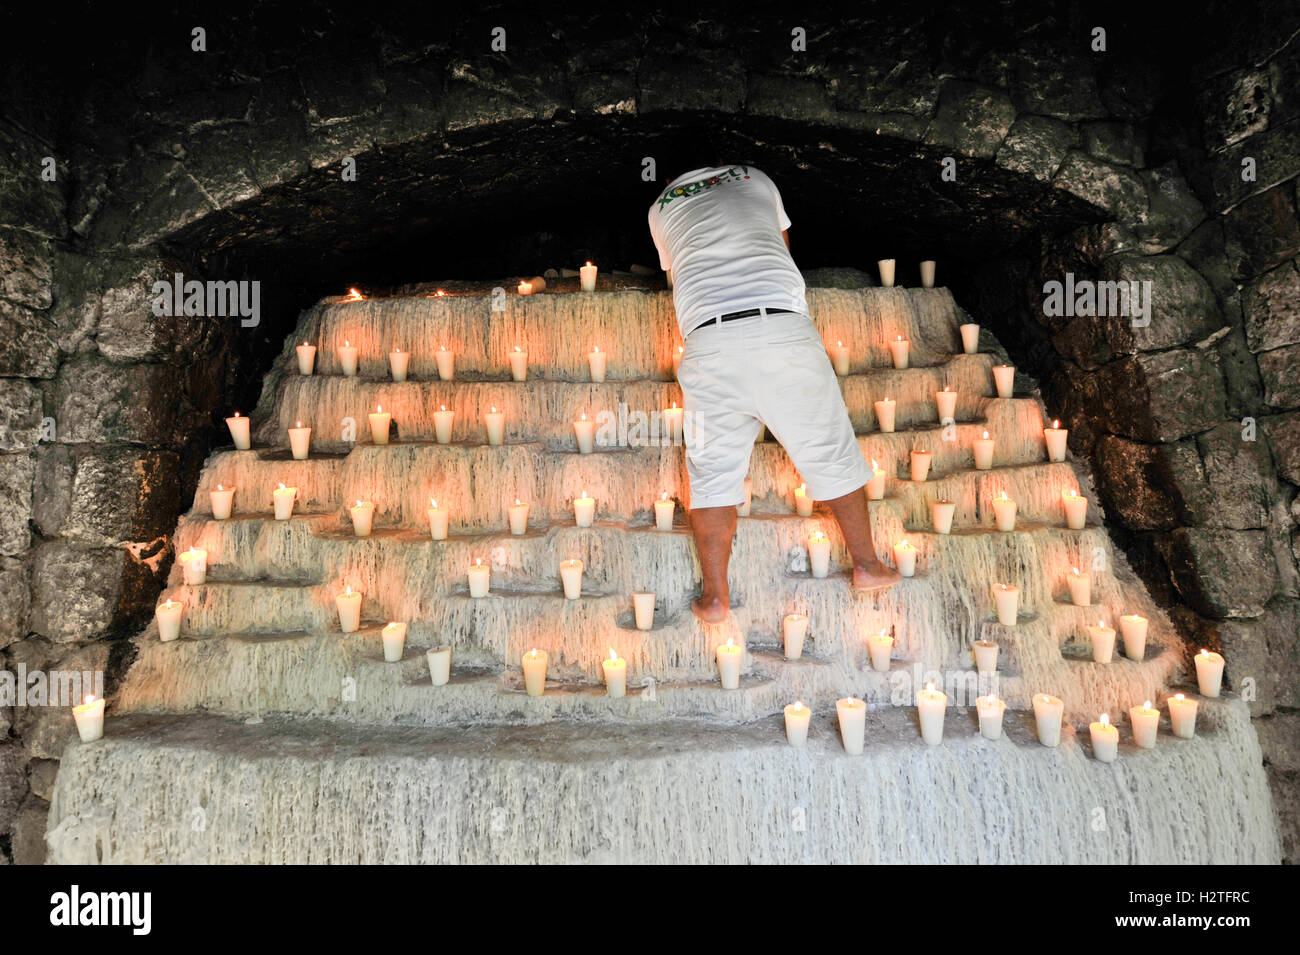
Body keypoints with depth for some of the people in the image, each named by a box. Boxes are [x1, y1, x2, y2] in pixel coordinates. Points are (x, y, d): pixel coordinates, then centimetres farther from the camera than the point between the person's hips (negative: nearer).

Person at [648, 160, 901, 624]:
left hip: (709, 338, 0)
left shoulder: (661, 208, 26)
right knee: (832, 454, 13)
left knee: (712, 471, 9)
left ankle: (715, 595, 12)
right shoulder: (755, 178, 27)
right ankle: (866, 565, 23)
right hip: (786, 328, 0)